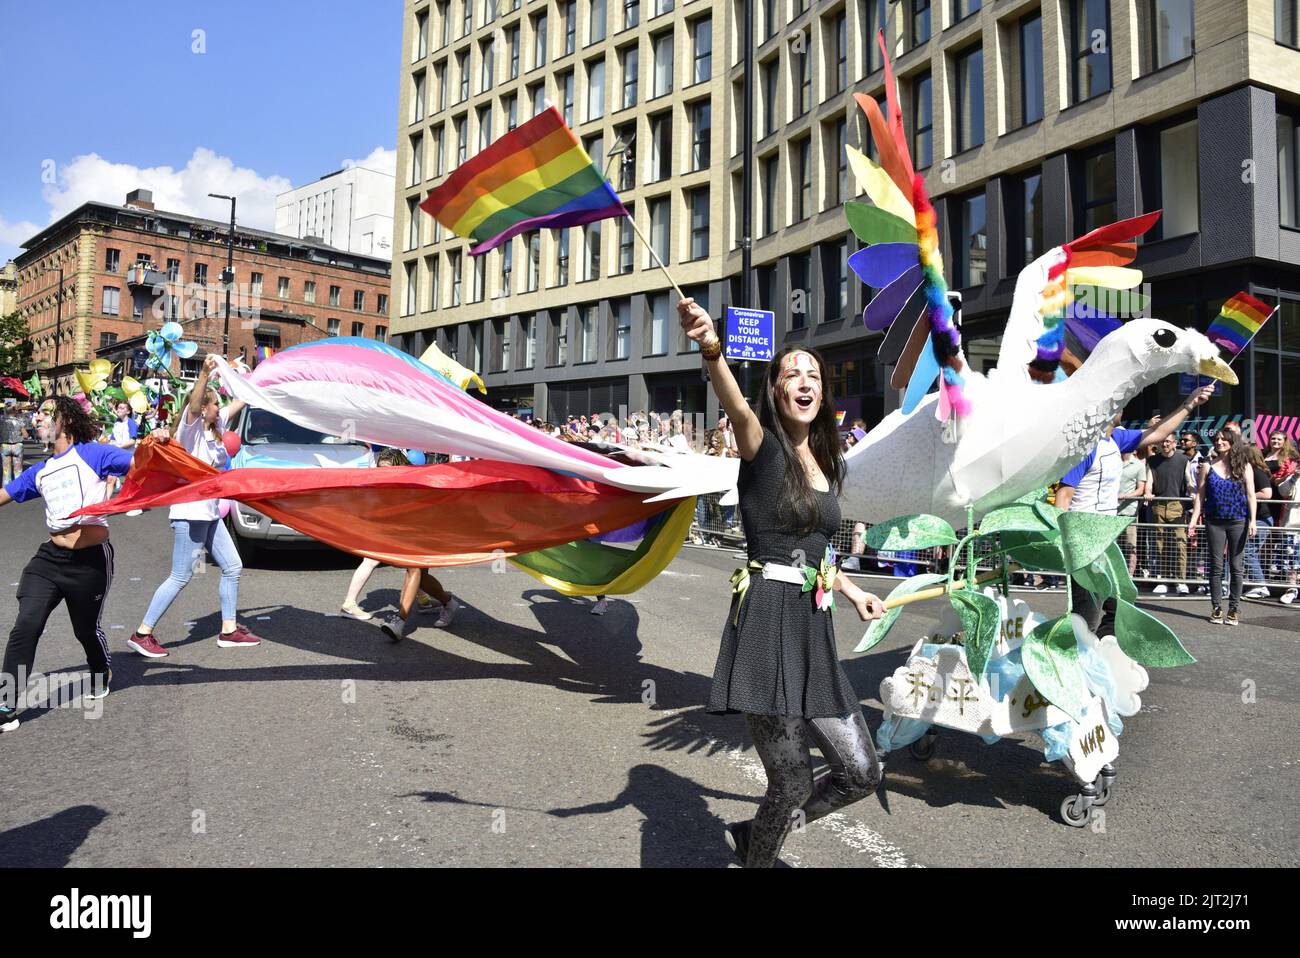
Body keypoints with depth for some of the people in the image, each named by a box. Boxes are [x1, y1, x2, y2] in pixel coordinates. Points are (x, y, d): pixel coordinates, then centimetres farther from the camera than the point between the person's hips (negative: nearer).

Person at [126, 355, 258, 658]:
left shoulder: (215, 426, 11)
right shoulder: (190, 427, -11)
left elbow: (240, 401, 18)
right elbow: (194, 403, -32)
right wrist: (205, 373, -48)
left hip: (210, 513, 9)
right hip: (190, 513, -9)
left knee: (232, 567, 11)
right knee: (180, 577, -6)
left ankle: (228, 630, 19)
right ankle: (142, 634, 4)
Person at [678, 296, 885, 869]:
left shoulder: (829, 465, 16)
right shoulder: (762, 447, -5)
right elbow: (737, 408, -30)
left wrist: (851, 591, 38)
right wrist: (711, 349, -50)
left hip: (812, 630, 7)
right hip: (764, 624, -7)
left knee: (860, 773, 9)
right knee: (794, 784, -4)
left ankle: (751, 835, 30)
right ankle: (755, 859, 25)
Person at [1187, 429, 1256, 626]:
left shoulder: (1244, 466, 4)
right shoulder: (1208, 467, 7)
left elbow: (1250, 494, 1)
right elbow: (1200, 495, 5)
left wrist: (1252, 520, -8)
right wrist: (1193, 519, -3)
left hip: (1238, 522, -1)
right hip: (1215, 522, 1)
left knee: (1236, 567, 3)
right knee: (1216, 566, 3)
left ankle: (1233, 609, 10)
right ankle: (1216, 608, 10)